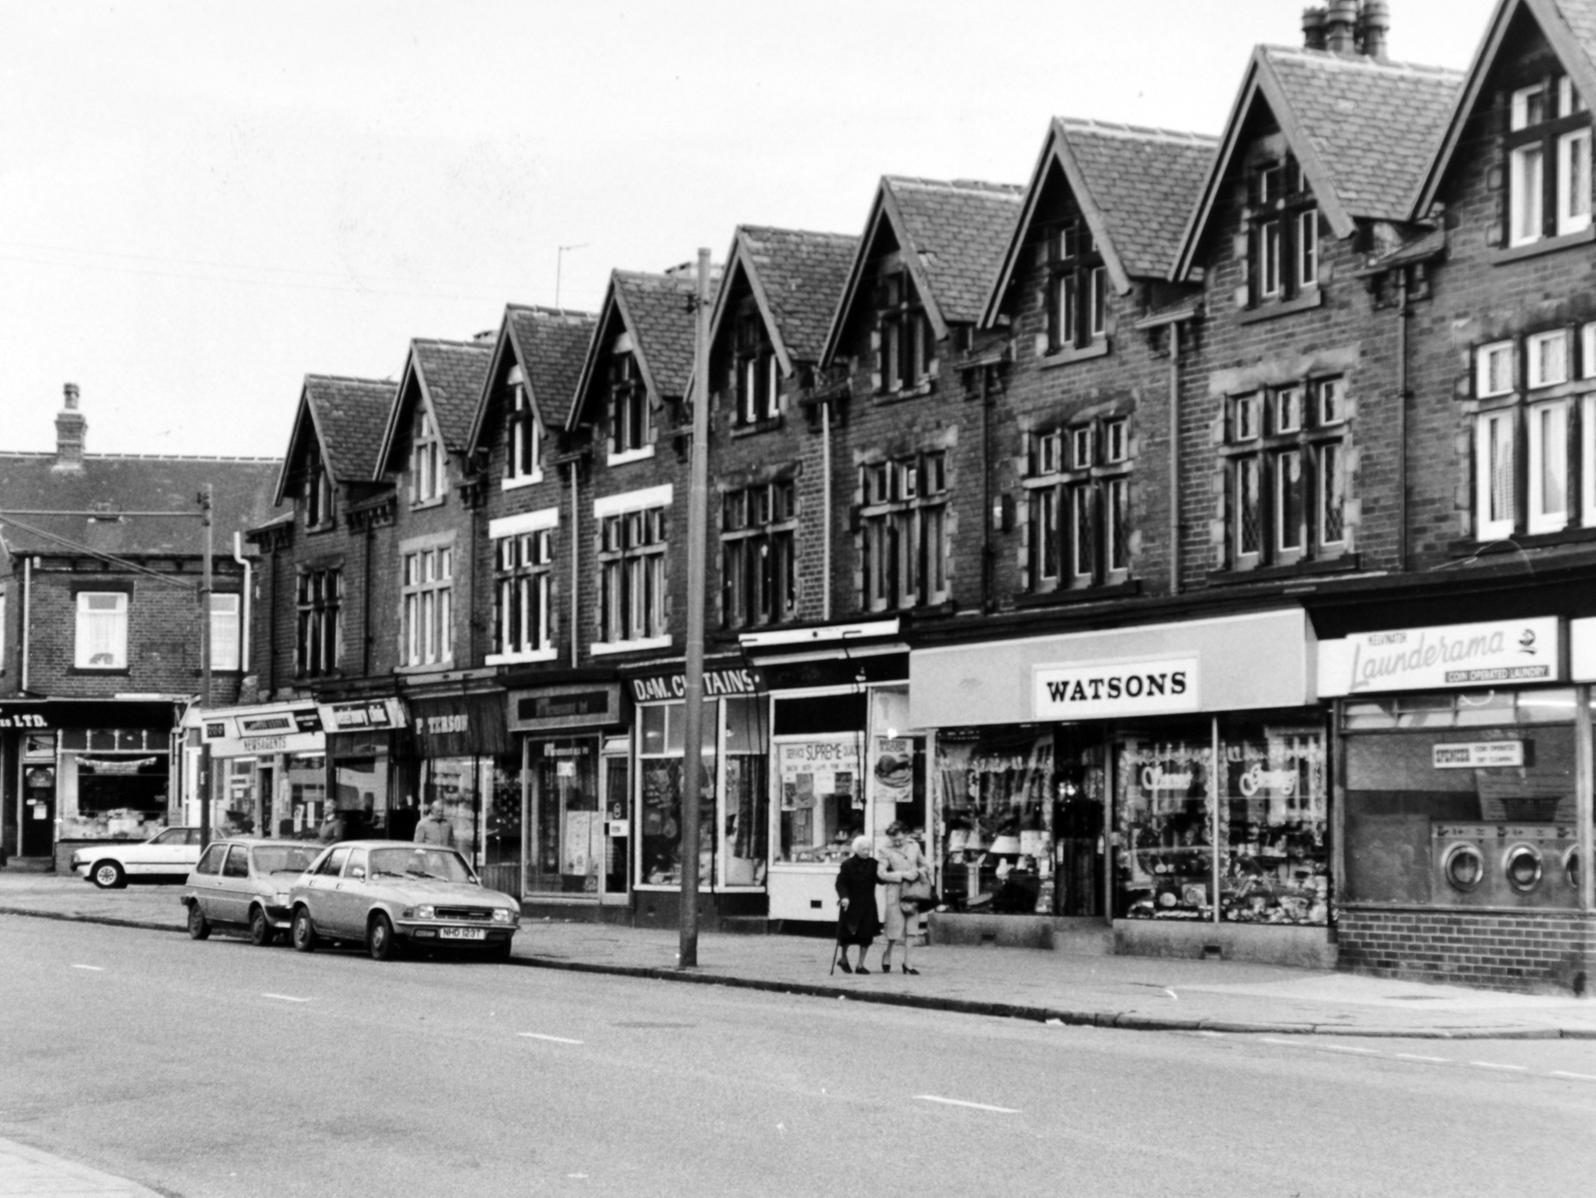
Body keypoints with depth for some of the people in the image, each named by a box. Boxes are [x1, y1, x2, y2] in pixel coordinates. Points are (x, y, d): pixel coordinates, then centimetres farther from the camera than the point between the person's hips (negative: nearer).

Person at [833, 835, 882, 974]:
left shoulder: (873, 864, 3)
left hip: (868, 905, 3)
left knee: (866, 935, 1)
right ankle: (843, 956, 30)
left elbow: (880, 879, -1)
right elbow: (840, 883, -10)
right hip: (851, 904, -3)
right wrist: (844, 896, -25)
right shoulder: (848, 864, -7)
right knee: (848, 933, 3)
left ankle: (860, 965, 11)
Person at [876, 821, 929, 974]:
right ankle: (887, 954, 23)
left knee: (909, 930, 3)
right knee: (895, 929, -3)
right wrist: (903, 875, -16)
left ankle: (907, 963, 8)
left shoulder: (914, 846, 6)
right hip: (895, 892, -3)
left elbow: (923, 863, 19)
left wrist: (922, 870, -4)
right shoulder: (886, 851, -6)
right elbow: (882, 874, -10)